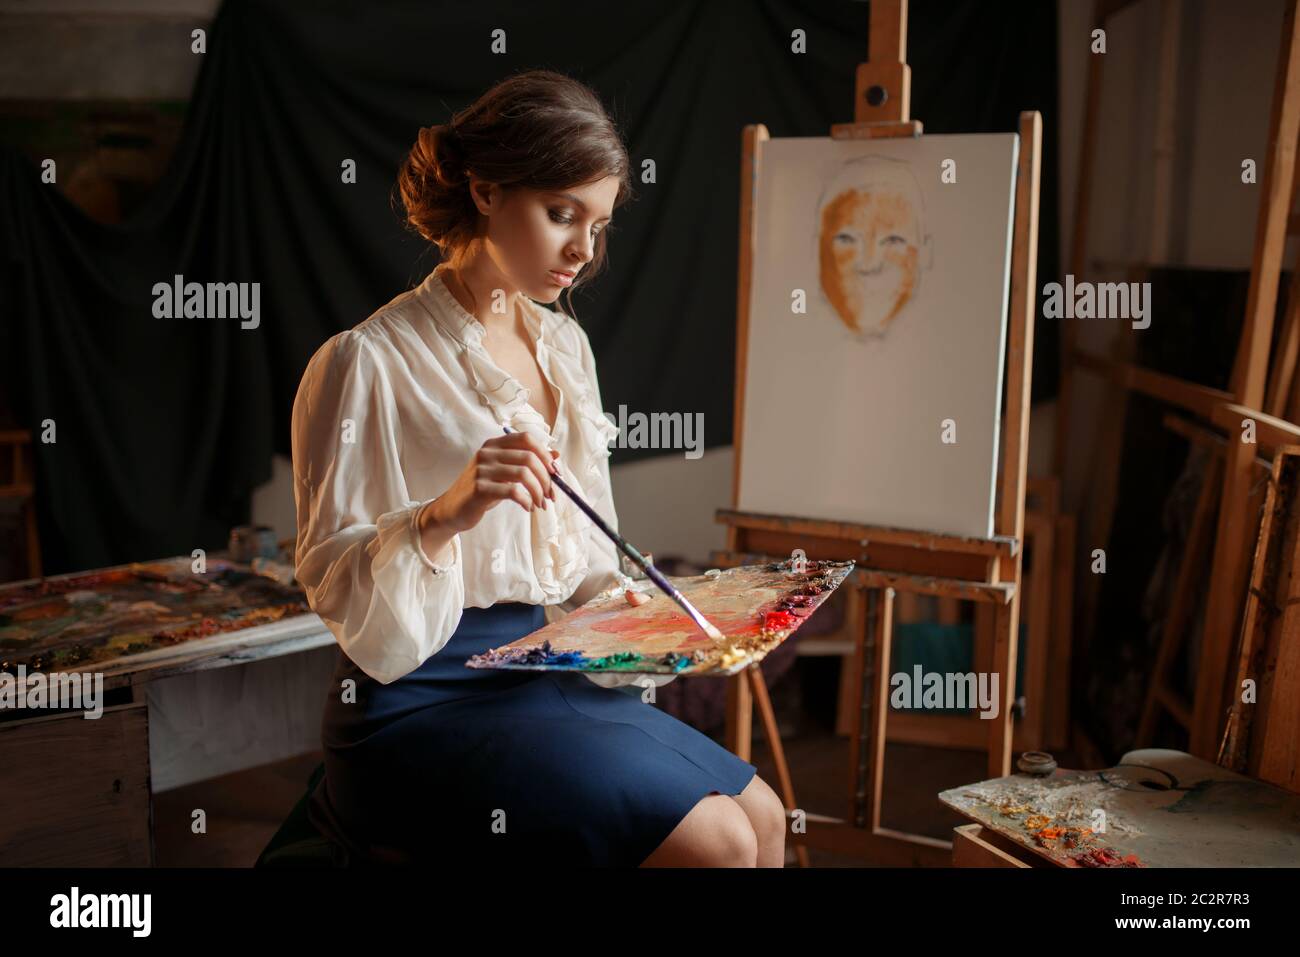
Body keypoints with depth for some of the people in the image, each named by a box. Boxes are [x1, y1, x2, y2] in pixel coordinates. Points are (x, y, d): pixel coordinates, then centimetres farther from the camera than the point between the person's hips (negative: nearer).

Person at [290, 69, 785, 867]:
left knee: (762, 817, -1)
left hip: (548, 677, 7)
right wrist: (447, 513, -28)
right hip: (422, 702, -7)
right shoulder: (369, 362, -12)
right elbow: (333, 580, -12)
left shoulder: (564, 344, 11)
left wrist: (623, 599, 0)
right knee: (711, 843, -17)